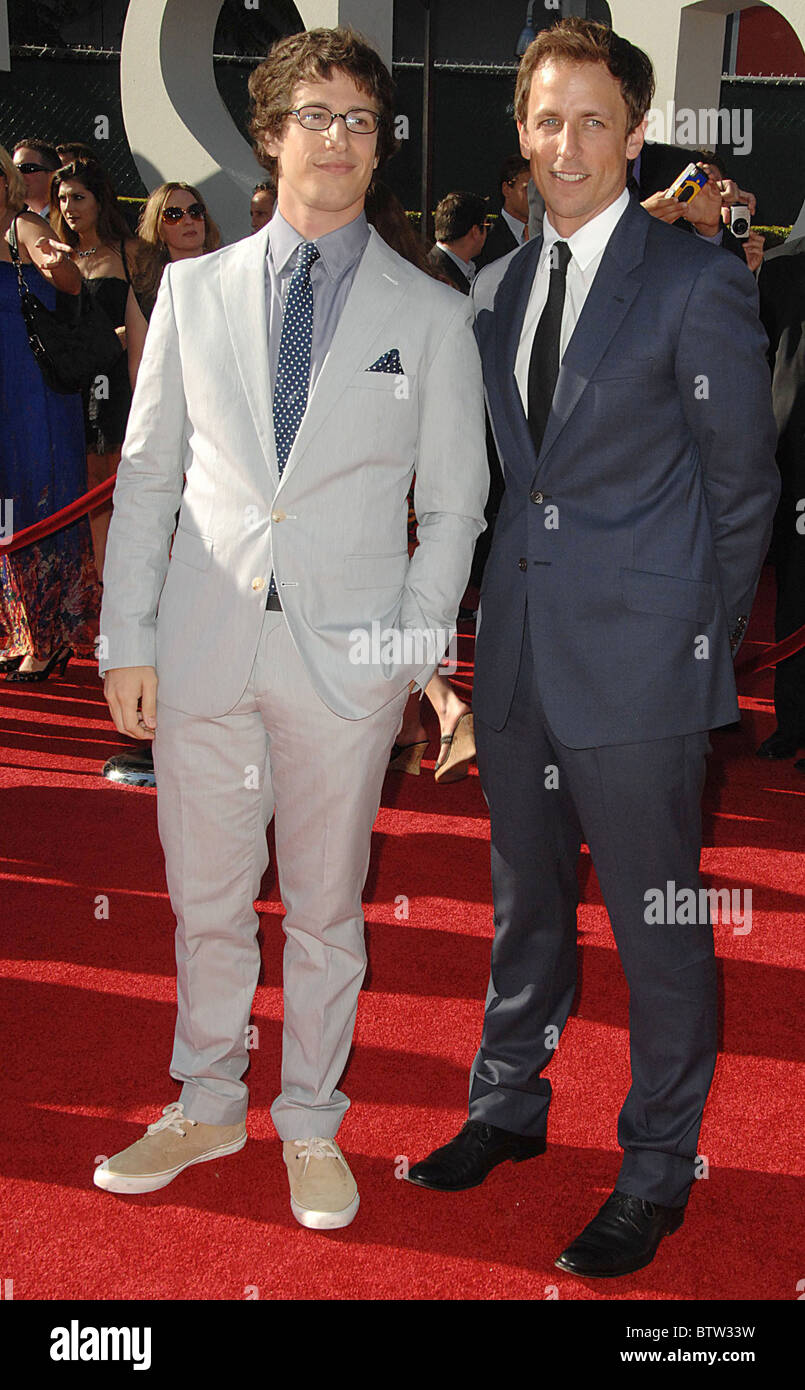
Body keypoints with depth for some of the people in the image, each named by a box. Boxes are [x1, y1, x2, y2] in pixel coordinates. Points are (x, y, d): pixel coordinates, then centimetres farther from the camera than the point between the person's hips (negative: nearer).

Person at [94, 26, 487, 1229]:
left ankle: (311, 1124, 29)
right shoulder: (193, 290, 8)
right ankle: (208, 1106, 33)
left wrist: (416, 647, -5)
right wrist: (126, 640, 2)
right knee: (206, 901, 12)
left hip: (348, 649, -1)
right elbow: (148, 474, 7)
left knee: (326, 907, 10)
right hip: (204, 645, 2)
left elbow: (454, 502, 4)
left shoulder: (433, 316, 3)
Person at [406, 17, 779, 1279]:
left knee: (657, 925, 6)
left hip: (637, 666, -6)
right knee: (526, 900, 20)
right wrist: (502, 606, 9)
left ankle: (658, 1171, 23)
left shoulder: (698, 286, -8)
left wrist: (704, 641, -2)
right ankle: (511, 1106, 39)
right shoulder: (498, 289, 10)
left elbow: (744, 487, -5)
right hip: (518, 654, 6)